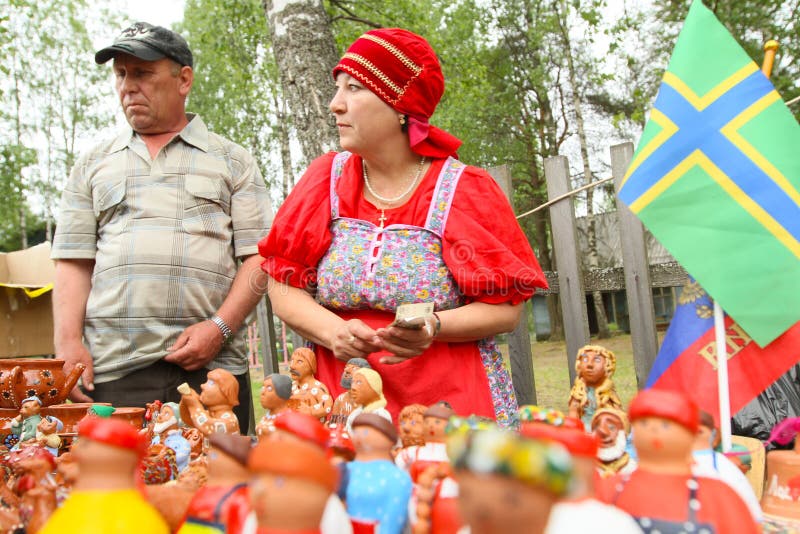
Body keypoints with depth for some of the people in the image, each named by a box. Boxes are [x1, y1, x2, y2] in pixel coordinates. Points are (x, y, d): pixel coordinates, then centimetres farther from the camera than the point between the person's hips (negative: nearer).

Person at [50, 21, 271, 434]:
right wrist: (68, 344, -1)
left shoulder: (233, 161, 11)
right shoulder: (93, 164, 18)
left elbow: (258, 257, 3)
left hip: (210, 367, -1)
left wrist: (220, 327, -10)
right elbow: (73, 261, 12)